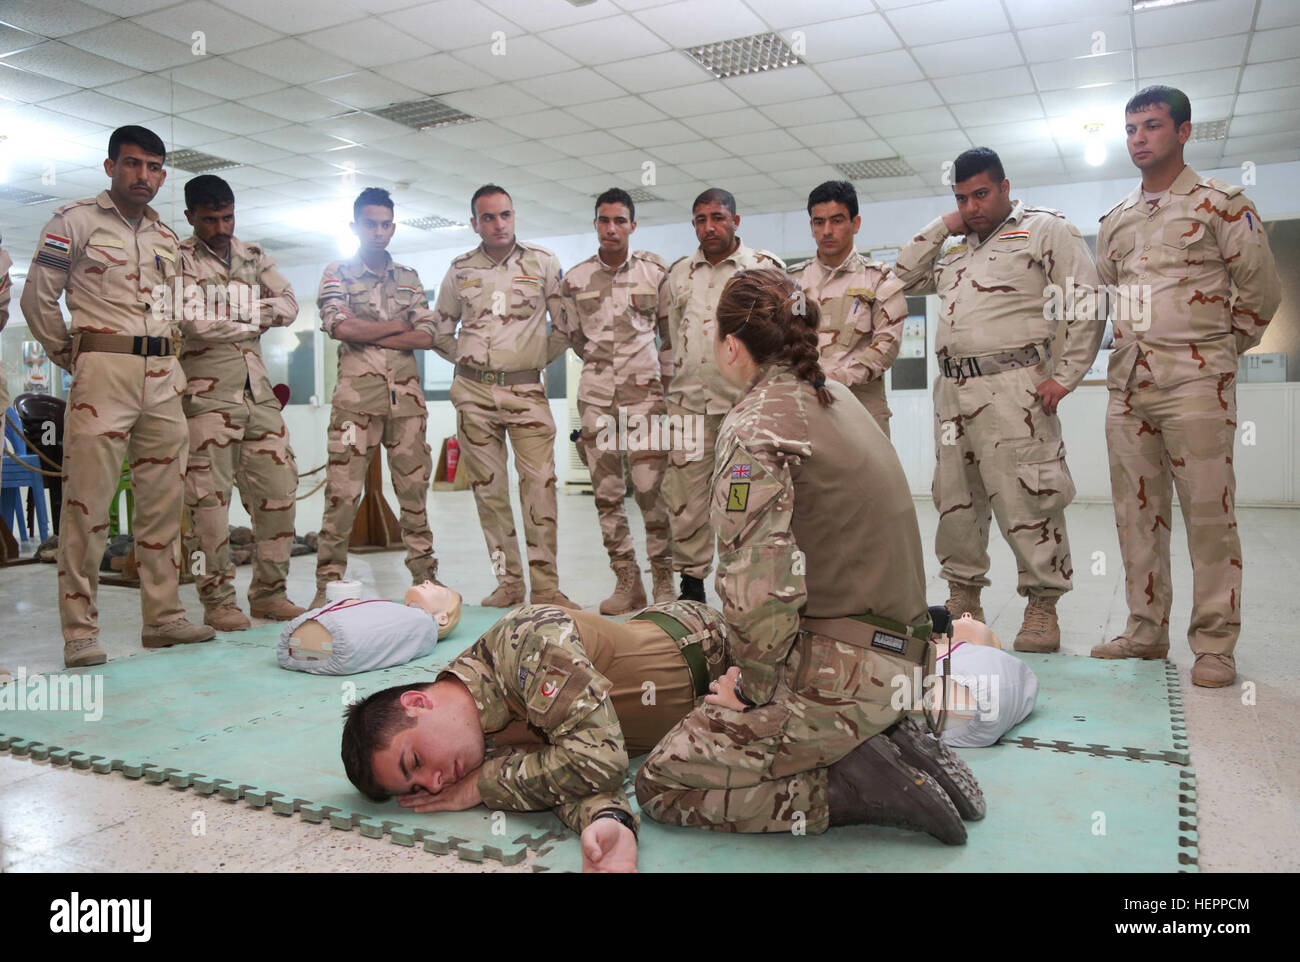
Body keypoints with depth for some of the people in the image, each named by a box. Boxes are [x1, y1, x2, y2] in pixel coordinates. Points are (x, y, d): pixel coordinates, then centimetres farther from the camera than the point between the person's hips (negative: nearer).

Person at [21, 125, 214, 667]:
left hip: (164, 378, 6)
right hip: (104, 376, -5)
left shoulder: (167, 239, 19)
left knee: (162, 501, 6)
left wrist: (167, 353, 14)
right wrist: (71, 357, 4)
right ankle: (79, 633, -2)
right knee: (88, 501, -8)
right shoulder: (76, 221, 3)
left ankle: (162, 618, 14)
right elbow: (37, 298, 1)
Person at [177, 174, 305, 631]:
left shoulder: (253, 256, 19)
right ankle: (217, 600, 4)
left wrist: (231, 313, -5)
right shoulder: (177, 259, 2)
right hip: (208, 391, -5)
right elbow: (191, 323, -11)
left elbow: (289, 305, 6)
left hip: (257, 388, 5)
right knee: (209, 497, -5)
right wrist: (252, 320, -1)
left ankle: (269, 592, 13)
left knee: (278, 490, 3)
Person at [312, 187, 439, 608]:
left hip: (406, 395, 3)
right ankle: (328, 582, 2)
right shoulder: (338, 273, 8)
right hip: (357, 395, -3)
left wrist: (367, 333, -6)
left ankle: (424, 573, 15)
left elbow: (426, 336, 3)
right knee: (343, 490, -6)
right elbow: (340, 327, -11)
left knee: (414, 486, 6)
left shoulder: (408, 278, 17)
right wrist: (399, 325, -3)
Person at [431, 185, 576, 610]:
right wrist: (468, 361, 11)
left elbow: (565, 324, 8)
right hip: (473, 392, 2)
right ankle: (507, 581, 12)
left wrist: (539, 358, 5)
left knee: (540, 484, -11)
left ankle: (546, 586, -7)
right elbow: (441, 331, 20)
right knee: (488, 488, 3)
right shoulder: (460, 269, 11)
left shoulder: (542, 262, 5)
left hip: (525, 389, -2)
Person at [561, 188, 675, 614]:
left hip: (644, 391, -2)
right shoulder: (575, 279, 8)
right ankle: (627, 582, 11)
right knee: (606, 492, 3)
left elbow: (670, 332, 11)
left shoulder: (656, 271, 4)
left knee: (651, 490, -8)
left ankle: (664, 581, 3)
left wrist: (664, 378, 8)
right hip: (596, 393, 3)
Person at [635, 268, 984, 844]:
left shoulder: (756, 426, -17)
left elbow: (758, 585, -26)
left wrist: (753, 685, -8)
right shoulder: (837, 399, 11)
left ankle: (856, 788, -6)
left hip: (838, 672, -9)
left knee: (660, 786, 0)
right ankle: (882, 744, 10)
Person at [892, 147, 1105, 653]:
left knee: (1025, 499, -8)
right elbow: (907, 276, 16)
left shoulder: (1045, 228, 3)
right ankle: (963, 597, 20)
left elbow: (1088, 304, -3)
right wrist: (944, 226, 11)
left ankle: (1043, 606, 4)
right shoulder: (953, 246, 23)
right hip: (952, 387, 7)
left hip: (1011, 387, -6)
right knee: (955, 498, 9)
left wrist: (1064, 376, -10)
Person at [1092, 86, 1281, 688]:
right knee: (1136, 510, 7)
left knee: (1207, 511, -5)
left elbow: (1261, 288, 2)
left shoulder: (1219, 203, 1)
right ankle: (1146, 630, 16)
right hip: (1128, 383, 6)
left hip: (1194, 381, -5)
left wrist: (1221, 346, 8)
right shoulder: (1116, 220, 16)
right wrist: (1132, 345, 16)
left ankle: (1215, 643, 3)